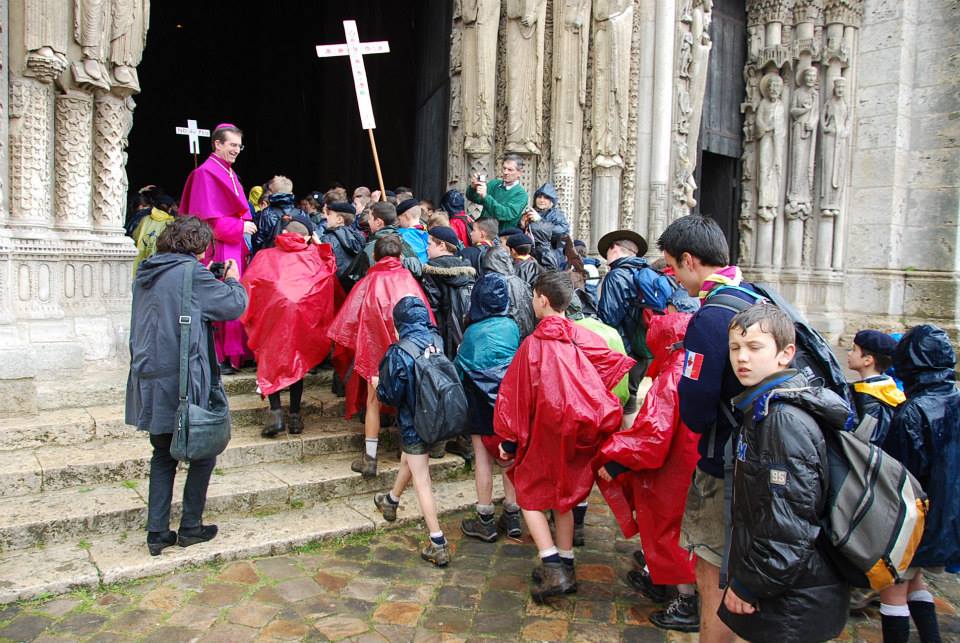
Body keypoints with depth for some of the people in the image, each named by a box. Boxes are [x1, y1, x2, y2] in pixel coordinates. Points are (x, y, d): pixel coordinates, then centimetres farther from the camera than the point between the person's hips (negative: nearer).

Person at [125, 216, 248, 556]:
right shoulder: (192, 272, -11)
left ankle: (157, 532, 18)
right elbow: (233, 305, -7)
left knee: (163, 455, 18)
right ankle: (190, 527, 18)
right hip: (181, 381, -7)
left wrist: (210, 280, 18)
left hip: (148, 381, 7)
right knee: (202, 453, 11)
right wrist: (233, 281, 12)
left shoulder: (146, 272, 11)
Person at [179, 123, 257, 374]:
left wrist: (245, 225, 8)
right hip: (217, 249, -9)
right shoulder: (205, 173, -8)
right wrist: (240, 227, -14)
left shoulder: (230, 174, 19)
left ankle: (232, 353, 12)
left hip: (234, 248, 9)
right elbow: (207, 218, -15)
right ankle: (218, 356, -3)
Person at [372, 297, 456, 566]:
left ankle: (438, 544, 4)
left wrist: (377, 385, 5)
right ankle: (391, 501, 54)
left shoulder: (399, 353, -21)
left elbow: (390, 395, -15)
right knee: (408, 460, 29)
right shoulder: (436, 341, -6)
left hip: (413, 423, -6)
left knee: (422, 481, 1)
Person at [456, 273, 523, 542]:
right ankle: (512, 515, 20)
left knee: (483, 457, 5)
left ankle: (485, 520, 11)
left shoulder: (472, 332, -8)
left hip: (481, 402, -3)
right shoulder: (512, 326, -2)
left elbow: (459, 368, 0)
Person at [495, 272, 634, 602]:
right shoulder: (584, 338, -3)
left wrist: (508, 439, -2)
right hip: (581, 434, 5)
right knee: (564, 494, 20)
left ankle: (552, 567, 0)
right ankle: (565, 567, 26)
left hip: (546, 432, -5)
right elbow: (617, 367, -5)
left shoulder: (534, 343, -14)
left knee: (529, 492, 11)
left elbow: (517, 394, -10)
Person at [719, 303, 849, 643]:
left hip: (793, 600, -9)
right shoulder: (763, 407, 8)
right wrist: (745, 576, 16)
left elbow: (790, 522, -25)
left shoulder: (786, 419, -22)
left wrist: (749, 585, -16)